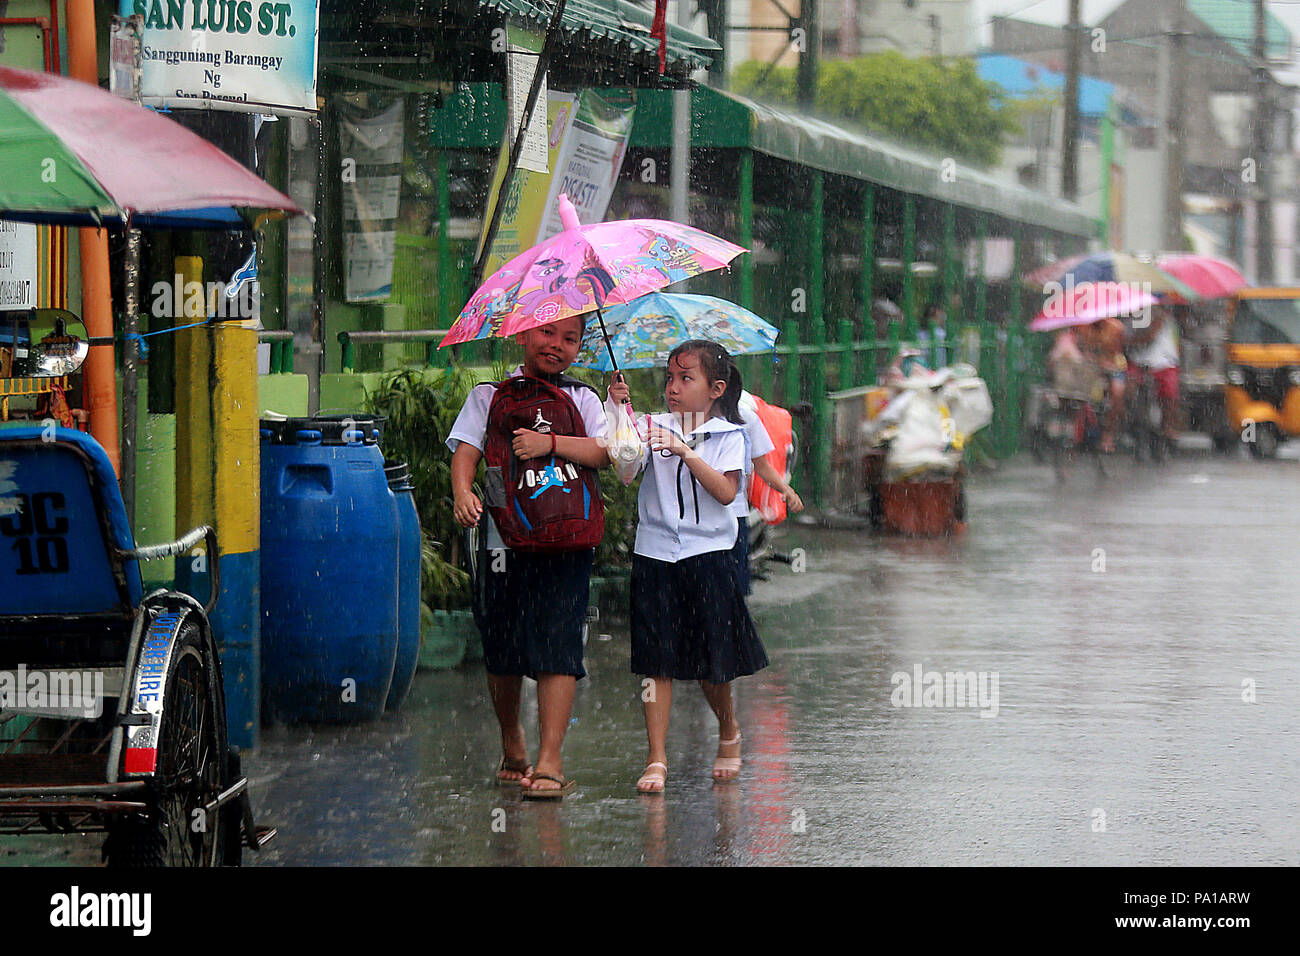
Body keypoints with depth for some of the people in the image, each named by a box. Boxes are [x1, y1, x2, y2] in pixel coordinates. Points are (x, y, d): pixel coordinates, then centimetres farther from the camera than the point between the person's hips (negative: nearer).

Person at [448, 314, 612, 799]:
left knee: (557, 648, -10)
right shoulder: (489, 396, 10)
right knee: (501, 653, 5)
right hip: (506, 537, 1)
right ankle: (512, 749, 26)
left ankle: (549, 761, -11)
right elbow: (465, 450, -2)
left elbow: (602, 452, -3)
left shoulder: (582, 399, 12)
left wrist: (550, 443, -17)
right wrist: (463, 493, -21)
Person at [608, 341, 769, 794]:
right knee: (656, 662, -3)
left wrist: (686, 452, -19)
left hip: (707, 554, -1)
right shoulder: (655, 426, 6)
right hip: (655, 554, 1)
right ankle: (657, 761, -1)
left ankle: (729, 734, 32)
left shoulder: (728, 436, 2)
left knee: (710, 663, 4)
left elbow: (726, 491, -11)